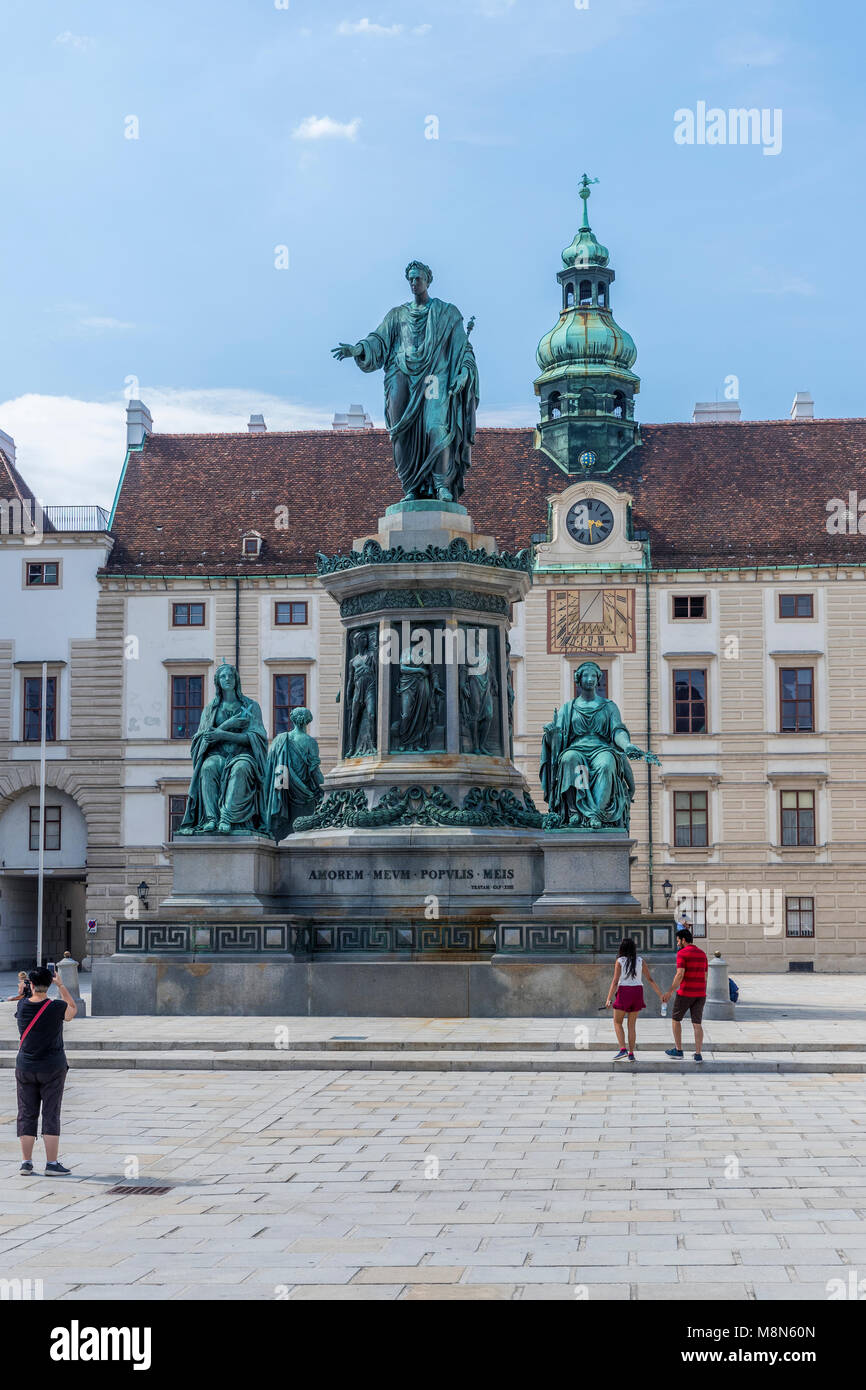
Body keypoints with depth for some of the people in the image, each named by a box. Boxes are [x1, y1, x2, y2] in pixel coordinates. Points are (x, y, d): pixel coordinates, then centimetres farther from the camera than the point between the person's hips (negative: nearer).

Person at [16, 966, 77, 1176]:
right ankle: (52, 1163, 0)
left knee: (27, 1114, 9)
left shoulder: (22, 1006, -5)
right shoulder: (56, 1008, -13)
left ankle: (26, 1161, 11)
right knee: (51, 1115, 1)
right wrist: (61, 985, 13)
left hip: (25, 1069, 2)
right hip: (53, 1068, -2)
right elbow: (72, 1008, 9)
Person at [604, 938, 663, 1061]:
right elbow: (650, 979, 2)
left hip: (624, 992, -3)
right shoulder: (640, 961, 4)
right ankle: (631, 1054, 8)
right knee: (632, 1024, 12)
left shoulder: (620, 961, -5)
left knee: (617, 1022, 8)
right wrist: (660, 995, 7)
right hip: (637, 992, 3)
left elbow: (615, 981, -11)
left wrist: (608, 999, -11)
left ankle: (623, 1049, -9)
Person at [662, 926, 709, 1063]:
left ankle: (678, 1050, 14)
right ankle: (698, 1054, -1)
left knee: (675, 1019, 13)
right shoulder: (702, 954, 12)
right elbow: (704, 976, 14)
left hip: (685, 993, -5)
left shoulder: (682, 953, -9)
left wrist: (670, 992, -15)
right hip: (700, 993, 6)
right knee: (697, 1024, 6)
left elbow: (680, 975, -18)